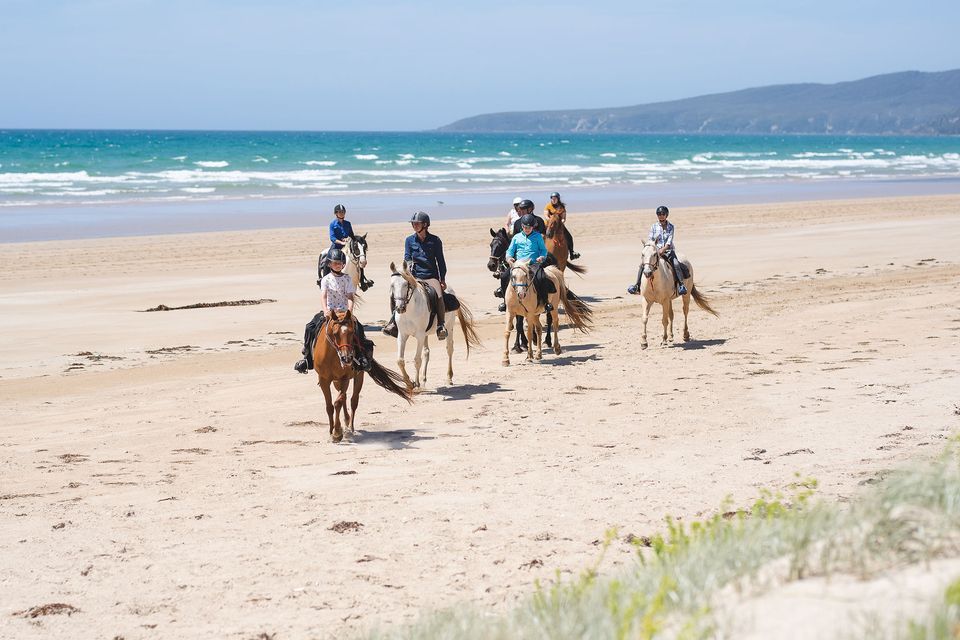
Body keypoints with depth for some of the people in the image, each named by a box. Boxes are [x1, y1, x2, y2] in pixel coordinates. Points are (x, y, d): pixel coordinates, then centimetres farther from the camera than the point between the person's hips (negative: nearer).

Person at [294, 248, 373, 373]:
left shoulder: (347, 279, 4)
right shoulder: (326, 279, 2)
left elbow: (350, 297, -3)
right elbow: (323, 296, -10)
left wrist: (350, 311, -21)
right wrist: (325, 310, -28)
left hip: (344, 311, 0)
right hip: (329, 311, 0)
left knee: (358, 328, -24)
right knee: (310, 328, -18)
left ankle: (361, 355, -10)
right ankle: (307, 357, -6)